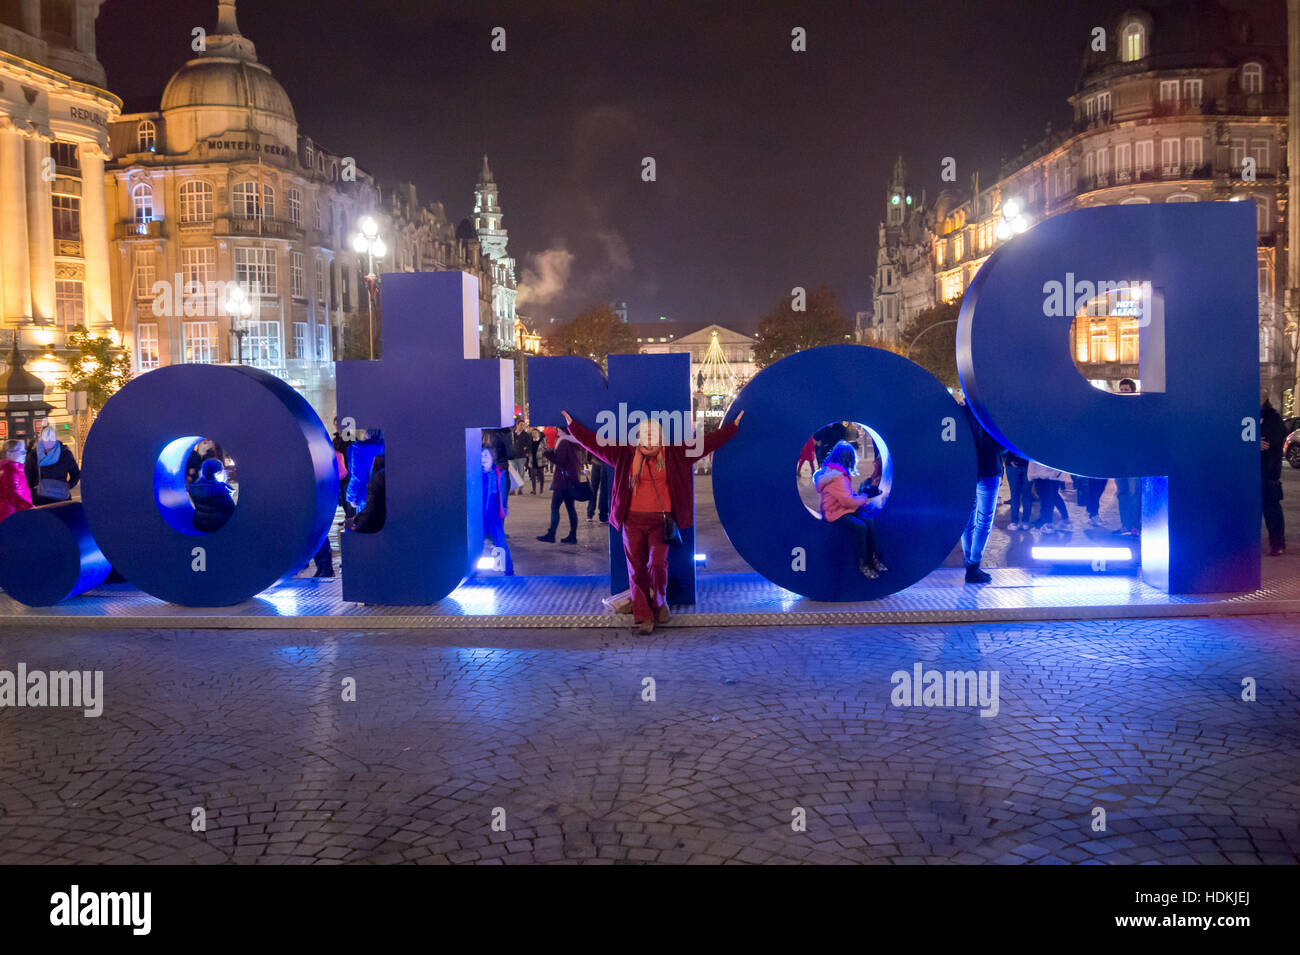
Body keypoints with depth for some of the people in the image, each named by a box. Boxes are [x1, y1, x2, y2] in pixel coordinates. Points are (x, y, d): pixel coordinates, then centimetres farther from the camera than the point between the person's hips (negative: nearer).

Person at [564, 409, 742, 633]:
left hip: (661, 520, -1)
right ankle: (643, 616, 11)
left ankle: (660, 602, 13)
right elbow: (594, 442, 9)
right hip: (633, 520, 1)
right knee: (636, 569, 1)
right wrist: (573, 426, 10)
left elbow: (707, 442, 7)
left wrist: (733, 427, 8)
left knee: (658, 563, -15)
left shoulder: (675, 454, 4)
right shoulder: (625, 455, 5)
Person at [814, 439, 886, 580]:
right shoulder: (836, 476, -22)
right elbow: (848, 501, -22)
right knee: (860, 526, -27)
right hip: (835, 513, -9)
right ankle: (863, 563, -15)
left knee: (869, 520, -13)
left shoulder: (842, 472, 10)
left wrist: (863, 497, 1)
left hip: (846, 508, 9)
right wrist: (865, 496, -6)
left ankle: (872, 558, -9)